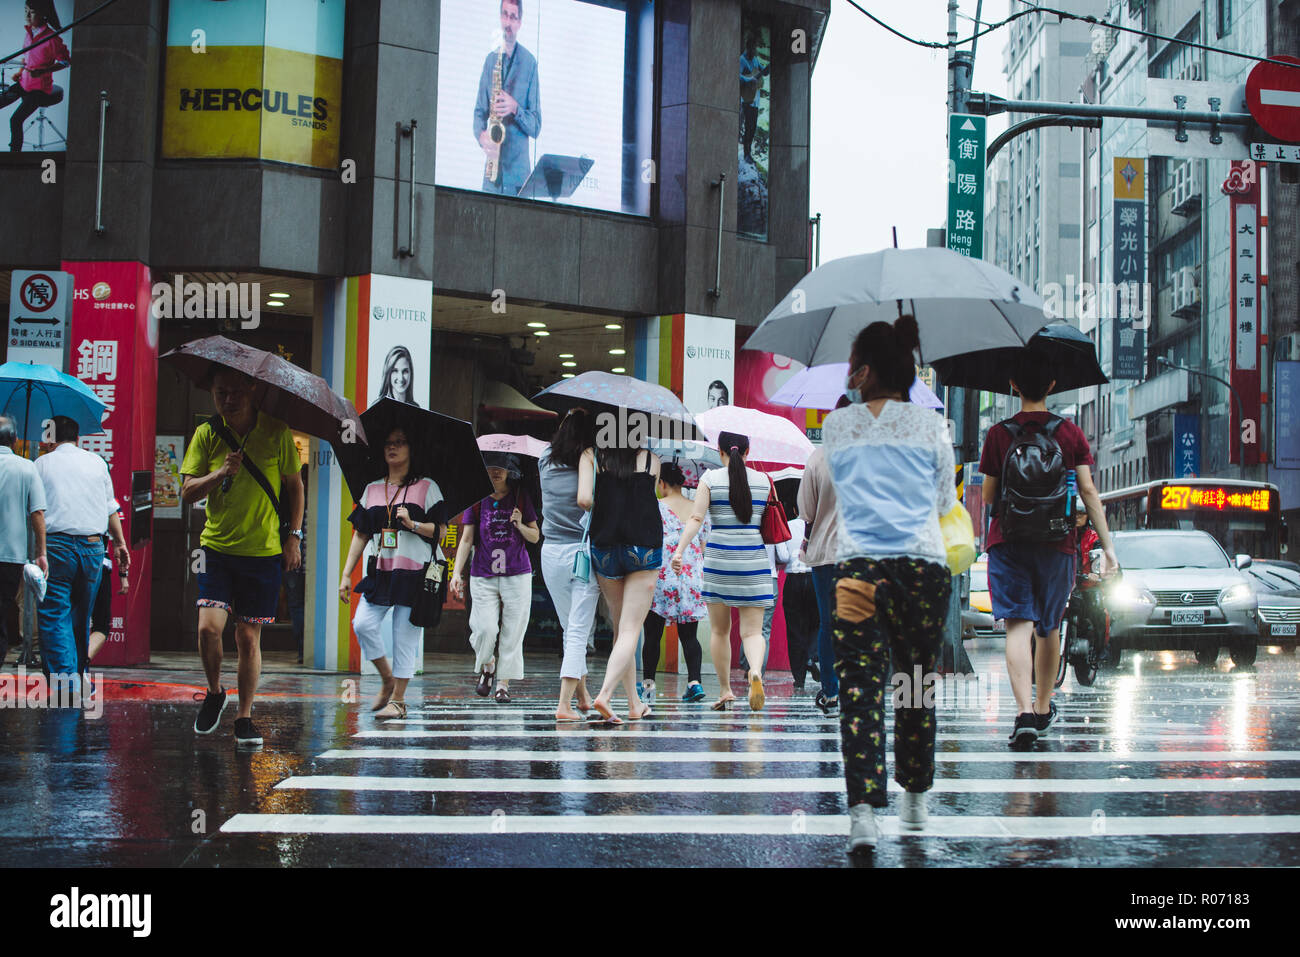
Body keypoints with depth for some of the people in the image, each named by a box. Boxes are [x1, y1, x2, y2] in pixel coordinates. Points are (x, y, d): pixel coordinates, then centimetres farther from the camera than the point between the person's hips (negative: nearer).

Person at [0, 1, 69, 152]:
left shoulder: (52, 38, -20)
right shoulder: (27, 31, 4)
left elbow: (66, 61, -14)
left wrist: (42, 71, -24)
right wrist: (20, 72, 6)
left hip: (39, 88, -8)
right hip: (23, 82, 8)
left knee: (15, 120, -16)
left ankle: (15, 150, 2)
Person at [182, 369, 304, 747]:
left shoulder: (276, 432, -2)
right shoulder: (206, 434, 1)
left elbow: (294, 485, 7)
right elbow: (187, 492, -2)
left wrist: (294, 536, 1)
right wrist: (223, 472, -20)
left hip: (263, 550, -1)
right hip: (217, 547, 1)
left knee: (249, 637, 2)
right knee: (209, 626, -14)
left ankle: (244, 717, 15)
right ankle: (214, 694, 13)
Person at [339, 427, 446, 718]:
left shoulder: (426, 487, 3)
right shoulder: (372, 489, 14)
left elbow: (439, 530, -1)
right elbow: (360, 535, 14)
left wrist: (413, 524, -18)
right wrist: (346, 574, 9)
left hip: (414, 573, -4)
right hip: (381, 571, 4)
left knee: (405, 634, -4)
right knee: (363, 624, -11)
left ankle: (398, 700, 7)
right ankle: (387, 679, 11)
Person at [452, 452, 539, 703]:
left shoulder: (520, 498, 4)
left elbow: (535, 537, 10)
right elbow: (466, 539, 5)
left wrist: (520, 525, -11)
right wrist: (457, 572, -4)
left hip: (517, 575, 0)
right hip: (483, 575, 0)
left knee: (512, 631, -1)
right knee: (485, 630, -10)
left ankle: (503, 683, 10)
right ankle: (486, 666, 21)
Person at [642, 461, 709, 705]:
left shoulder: (655, 507, -5)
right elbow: (702, 546, 12)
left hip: (661, 575, -4)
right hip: (692, 580, 4)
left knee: (653, 634, 4)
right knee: (689, 635, 6)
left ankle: (648, 684, 7)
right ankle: (695, 680, -9)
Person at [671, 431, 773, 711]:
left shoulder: (710, 478, -1)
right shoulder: (763, 480, 5)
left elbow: (696, 518, -10)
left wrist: (680, 550, -12)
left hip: (718, 557, -1)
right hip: (754, 559, 1)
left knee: (719, 630, 13)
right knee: (752, 630, 0)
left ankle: (725, 691, 15)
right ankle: (755, 671, -29)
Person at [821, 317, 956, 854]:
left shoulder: (835, 427, 7)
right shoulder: (932, 427, 6)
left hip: (858, 566, -1)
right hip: (925, 568, 1)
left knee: (860, 689, -5)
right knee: (917, 686, 14)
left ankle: (863, 809, -18)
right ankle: (915, 800, 25)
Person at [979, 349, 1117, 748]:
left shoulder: (998, 434, -2)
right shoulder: (1071, 433, 0)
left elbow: (987, 497, 1)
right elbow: (1089, 492, -3)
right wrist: (1107, 546, 0)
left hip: (1007, 542, -2)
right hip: (1056, 544, 2)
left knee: (1017, 627, -7)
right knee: (1049, 629, 17)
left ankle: (1025, 710, -24)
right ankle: (1044, 708, 31)